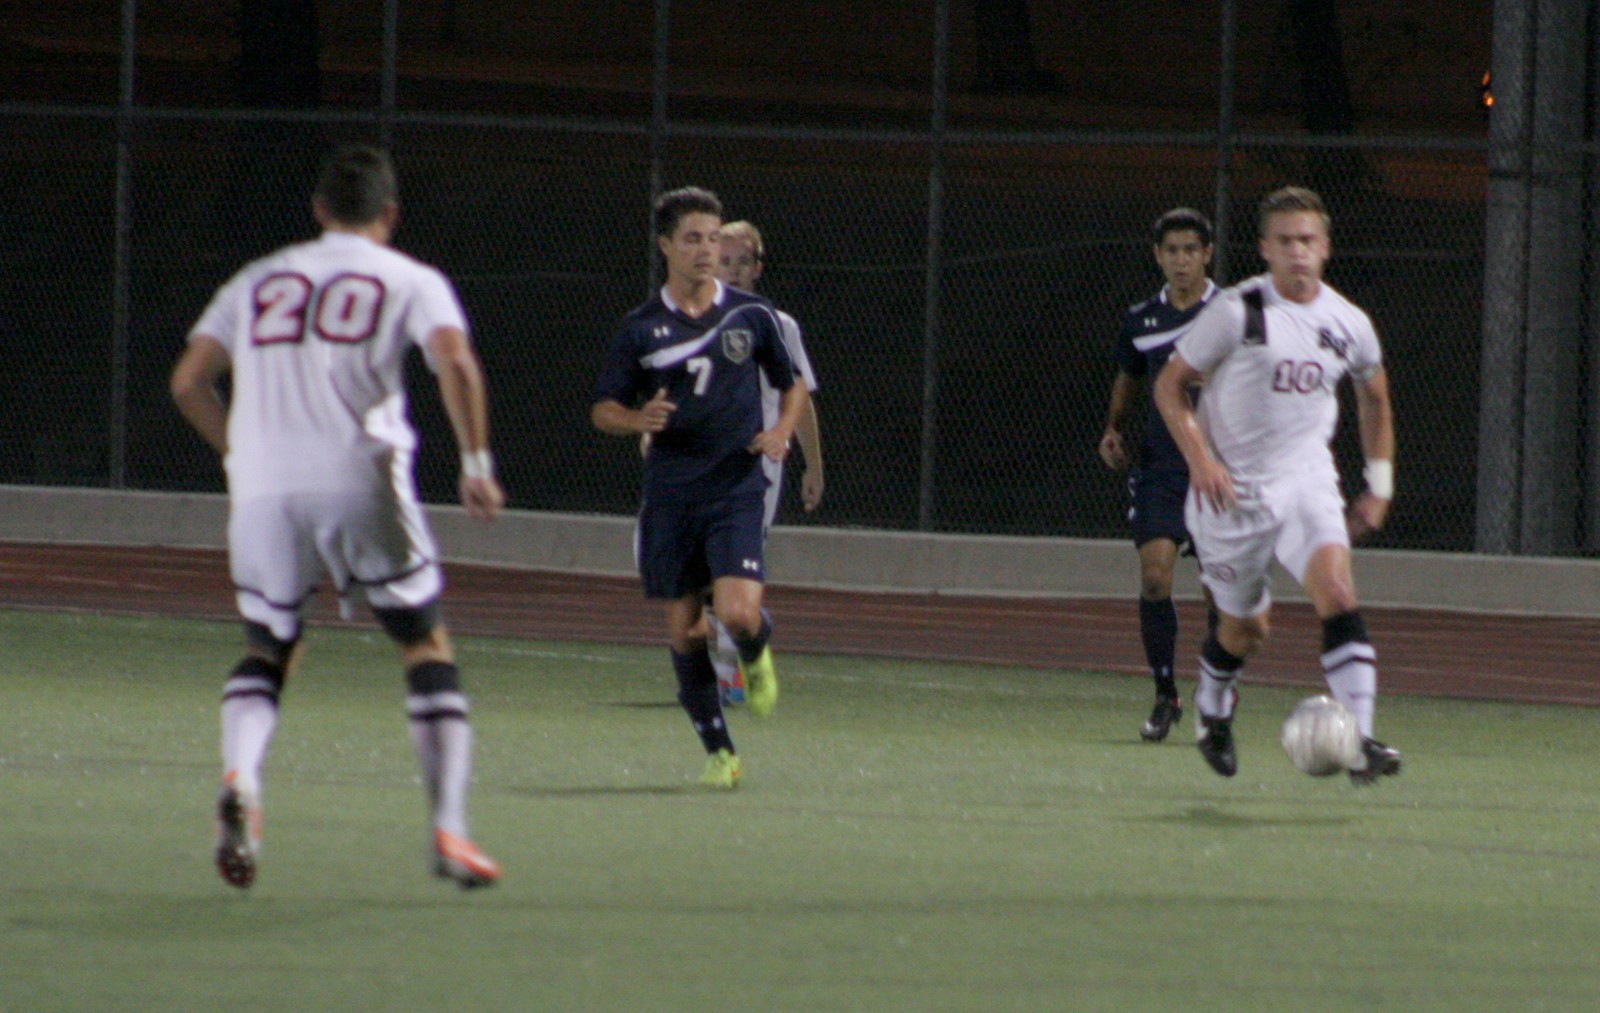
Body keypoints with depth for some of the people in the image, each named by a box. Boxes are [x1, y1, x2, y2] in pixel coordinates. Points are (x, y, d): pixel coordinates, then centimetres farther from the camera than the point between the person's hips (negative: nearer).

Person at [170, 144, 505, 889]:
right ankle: (449, 830, 3)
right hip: (360, 484, -2)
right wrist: (477, 463, -2)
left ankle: (240, 778, -12)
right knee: (427, 647, 11)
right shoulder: (410, 281, 11)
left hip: (264, 491, 2)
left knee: (266, 652, 18)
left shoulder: (259, 279, 20)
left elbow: (188, 381, 13)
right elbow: (455, 362, -8)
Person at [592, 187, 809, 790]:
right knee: (683, 631, 2)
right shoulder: (642, 328, 3)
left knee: (737, 613, -19)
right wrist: (639, 419, -14)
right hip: (670, 494, 1)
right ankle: (719, 751, 16)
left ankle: (757, 656, 18)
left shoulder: (752, 315, 3)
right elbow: (603, 410, 8)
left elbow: (793, 385, 16)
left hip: (737, 489, -1)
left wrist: (781, 433, -3)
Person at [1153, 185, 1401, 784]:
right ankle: (1212, 715, 43)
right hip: (1231, 489, -2)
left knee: (1336, 588, -22)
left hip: (1306, 481, 2)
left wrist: (1379, 486, 16)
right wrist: (1200, 459, -18)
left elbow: (1374, 397, 21)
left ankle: (1361, 741, -30)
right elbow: (1170, 385, -4)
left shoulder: (1348, 324, 1)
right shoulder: (1235, 313, -11)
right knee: (1244, 628, 10)